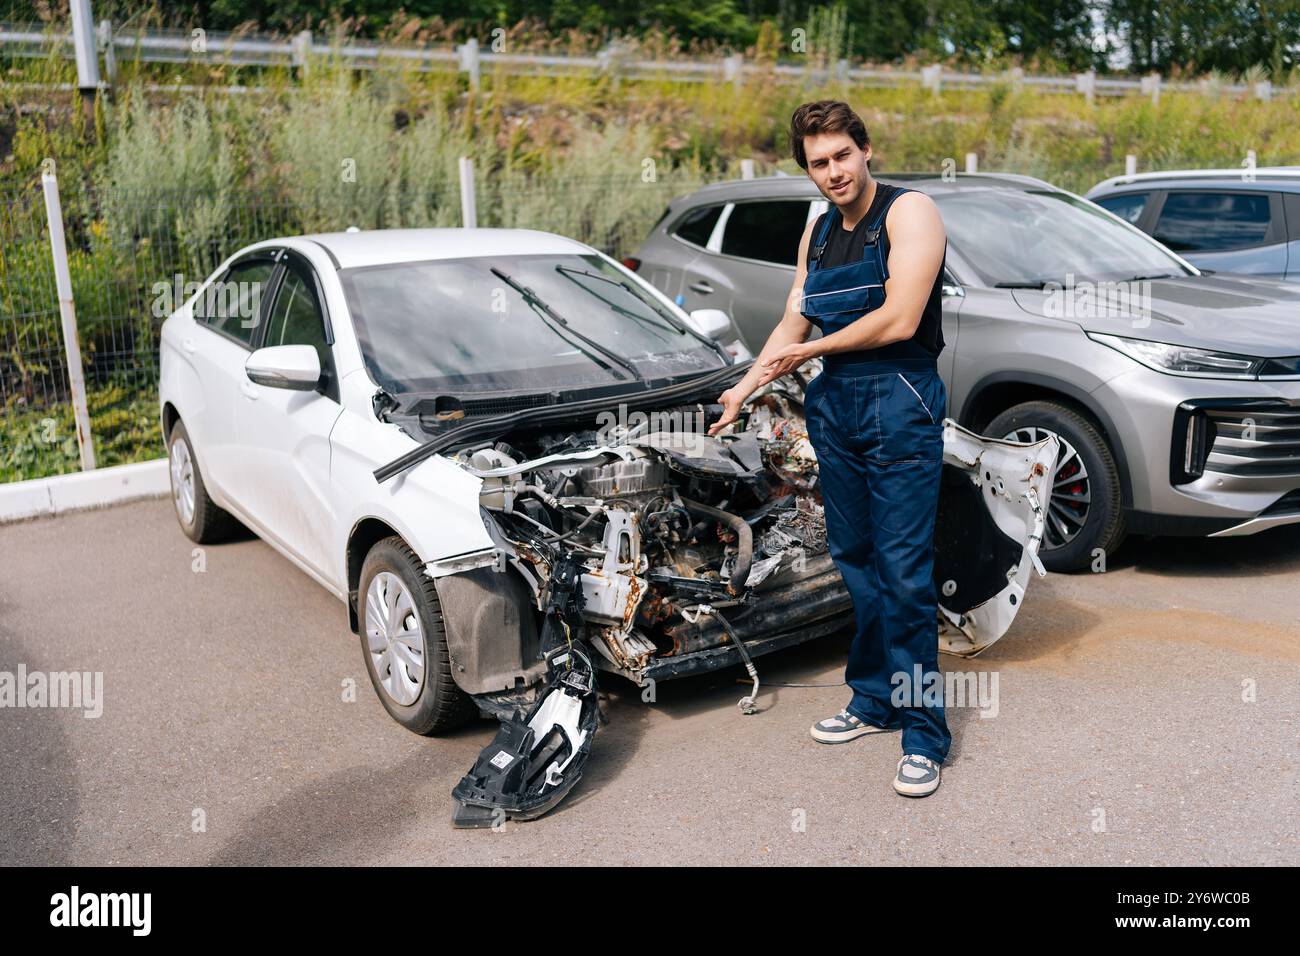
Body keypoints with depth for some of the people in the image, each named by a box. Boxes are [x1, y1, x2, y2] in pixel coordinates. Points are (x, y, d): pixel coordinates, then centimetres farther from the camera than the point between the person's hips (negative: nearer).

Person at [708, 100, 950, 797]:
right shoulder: (817, 231, 16)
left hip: (899, 405, -7)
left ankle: (923, 732, 4)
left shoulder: (909, 212, -7)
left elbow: (899, 320, -17)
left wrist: (813, 349, -7)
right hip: (834, 404, 7)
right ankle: (874, 700, 26)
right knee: (854, 559, 12)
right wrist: (746, 386, 10)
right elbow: (793, 325, 20)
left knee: (904, 572, -6)